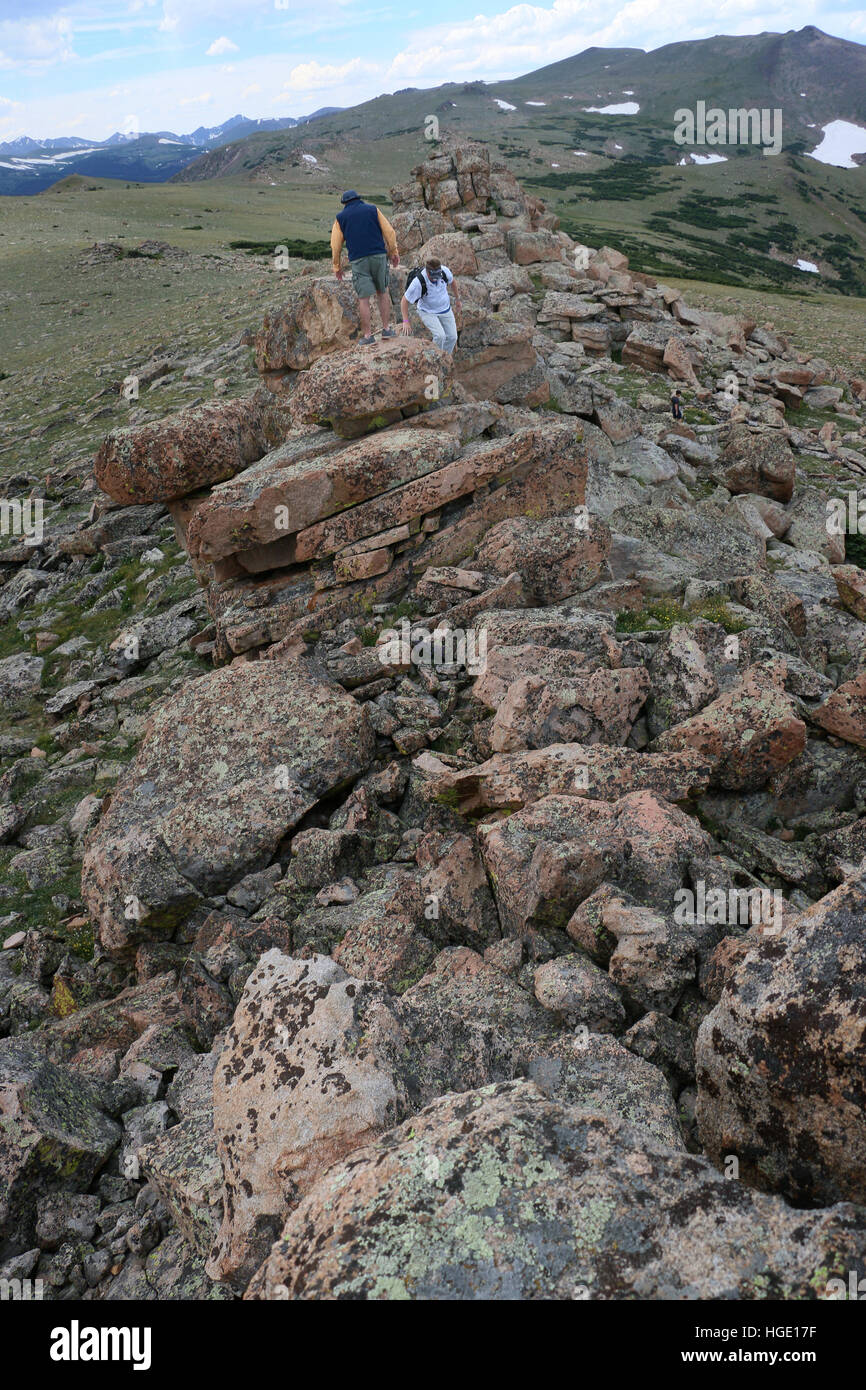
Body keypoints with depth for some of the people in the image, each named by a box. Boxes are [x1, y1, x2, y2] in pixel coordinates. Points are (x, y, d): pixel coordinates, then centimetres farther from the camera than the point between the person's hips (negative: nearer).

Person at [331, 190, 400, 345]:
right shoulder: (372, 209, 12)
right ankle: (386, 328, 11)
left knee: (363, 298, -1)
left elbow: (335, 244, 8)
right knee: (383, 292, 14)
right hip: (379, 256, 1)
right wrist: (394, 252, 14)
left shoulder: (340, 217, 11)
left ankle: (367, 335, -1)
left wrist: (336, 267, 16)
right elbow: (389, 232, 7)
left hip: (358, 260, -1)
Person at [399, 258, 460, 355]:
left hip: (445, 309, 5)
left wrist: (457, 298, 14)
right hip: (427, 312, -5)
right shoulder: (418, 282, -33)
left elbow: (452, 281, 3)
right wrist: (406, 321, -31)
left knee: (452, 337, 3)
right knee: (440, 336, -25)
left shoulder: (444, 271, -22)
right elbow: (404, 301, -24)